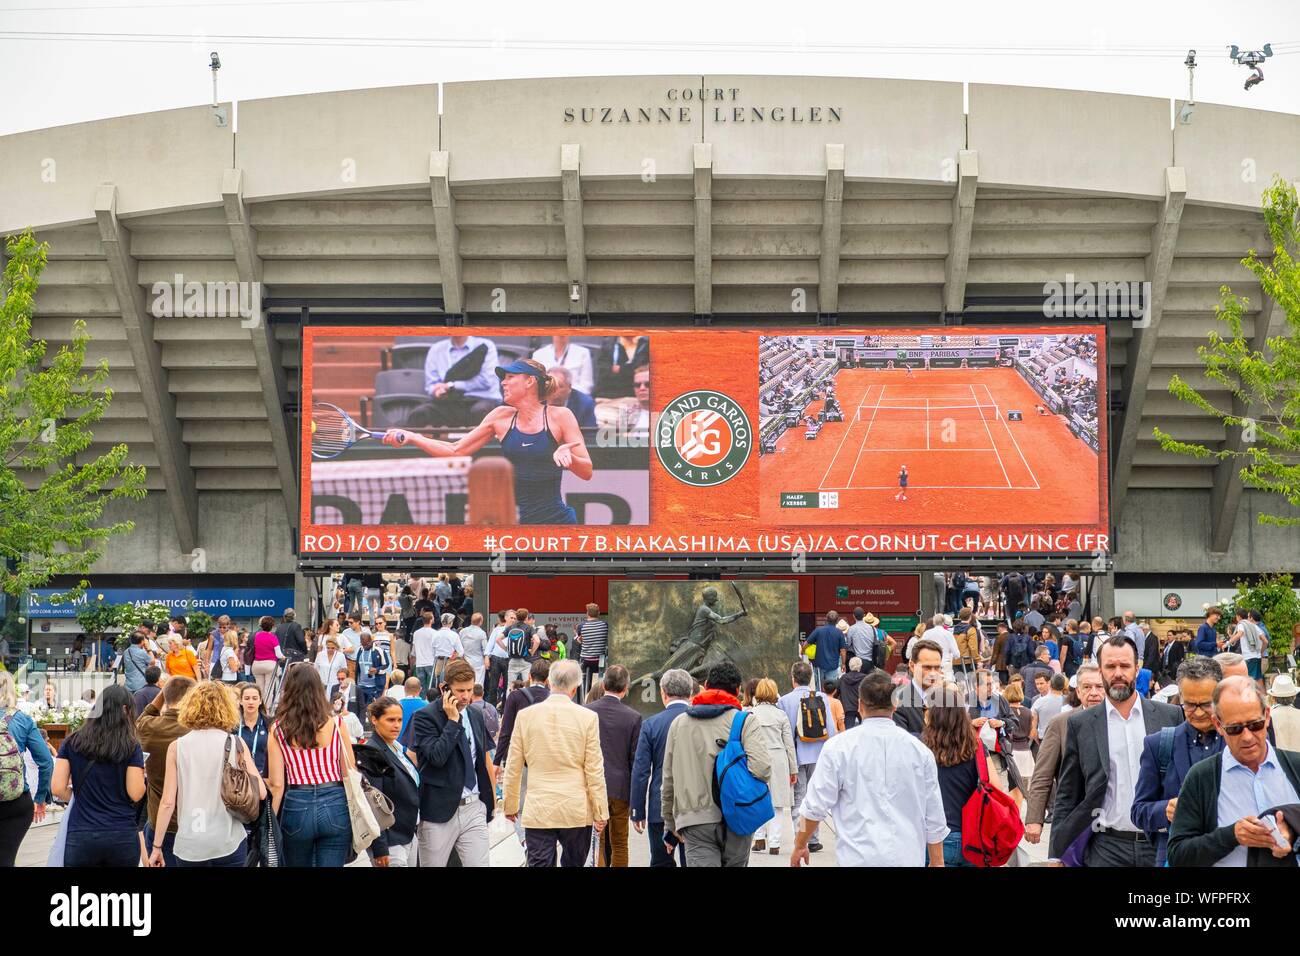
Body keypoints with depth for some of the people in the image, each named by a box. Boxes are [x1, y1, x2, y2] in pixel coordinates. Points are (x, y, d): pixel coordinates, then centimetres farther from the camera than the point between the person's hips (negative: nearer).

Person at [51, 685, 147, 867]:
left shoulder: (73, 742, 2)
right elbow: (136, 794, -6)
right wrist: (140, 774, 13)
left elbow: (57, 788, -1)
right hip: (122, 837, -1)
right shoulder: (131, 746, -4)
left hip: (81, 837, 1)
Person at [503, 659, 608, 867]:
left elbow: (513, 767, 4)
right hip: (577, 811, -1)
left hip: (538, 812, 1)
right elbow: (594, 770, -4)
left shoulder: (526, 715, -1)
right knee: (574, 863, 12)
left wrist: (510, 805, 16)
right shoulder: (587, 718, -6)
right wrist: (600, 812, 3)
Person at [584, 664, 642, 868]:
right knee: (620, 845, 10)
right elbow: (636, 759, -3)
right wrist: (636, 797, 6)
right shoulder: (633, 717, -6)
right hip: (621, 789, 0)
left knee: (597, 845, 4)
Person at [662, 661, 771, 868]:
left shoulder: (679, 723, 10)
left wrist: (670, 822, 25)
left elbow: (669, 779, 15)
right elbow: (762, 769, -16)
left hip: (694, 821, 1)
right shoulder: (745, 722, -1)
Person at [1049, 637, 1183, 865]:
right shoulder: (1080, 724, 4)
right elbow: (1067, 796, 6)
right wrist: (1057, 855, 2)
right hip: (1107, 848, 0)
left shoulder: (1170, 716, 5)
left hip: (1160, 846, 1)